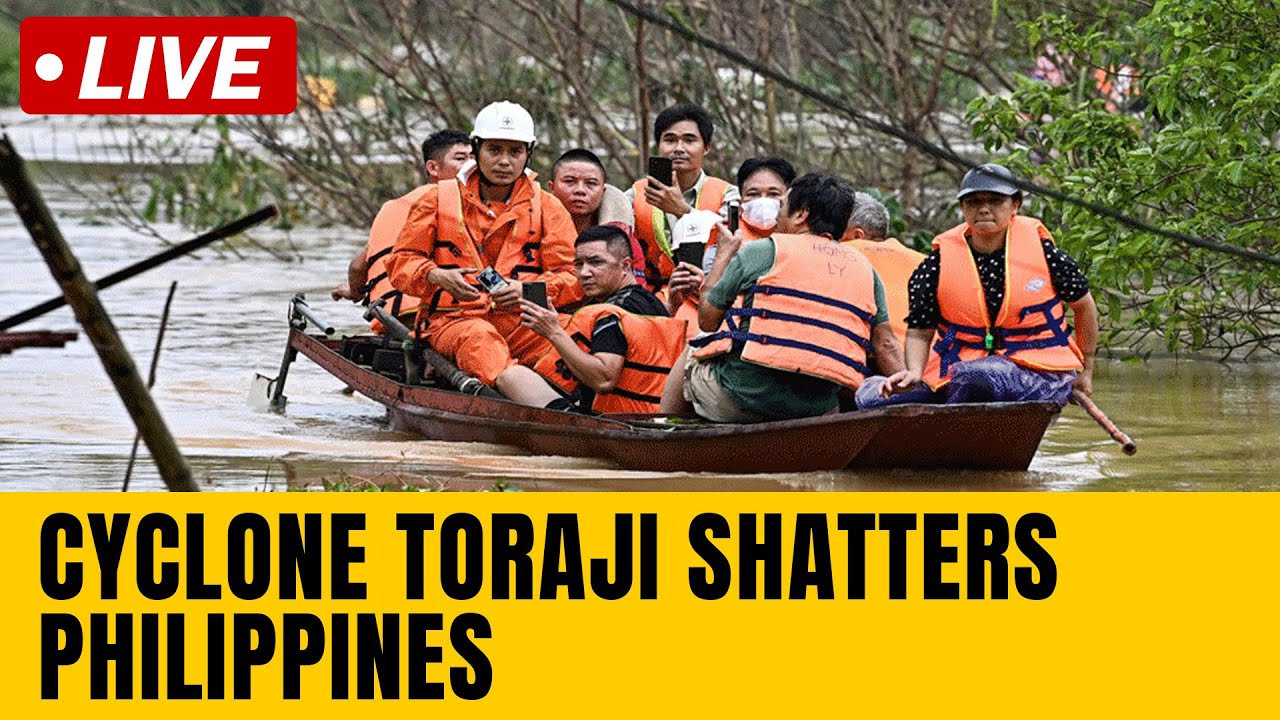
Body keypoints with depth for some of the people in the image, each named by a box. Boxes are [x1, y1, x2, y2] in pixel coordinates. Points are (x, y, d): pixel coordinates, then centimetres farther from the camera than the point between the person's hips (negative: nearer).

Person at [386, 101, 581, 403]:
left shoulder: (547, 208, 15)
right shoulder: (439, 199, 14)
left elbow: (572, 277, 6)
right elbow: (402, 262, 11)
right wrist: (437, 277, -12)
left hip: (522, 322, 3)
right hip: (451, 319, -3)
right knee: (478, 338, -40)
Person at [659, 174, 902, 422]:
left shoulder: (762, 252, 0)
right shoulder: (864, 268, 12)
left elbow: (707, 320, 8)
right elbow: (885, 343, 4)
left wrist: (725, 252, 21)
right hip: (820, 407, 4)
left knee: (690, 355, 27)